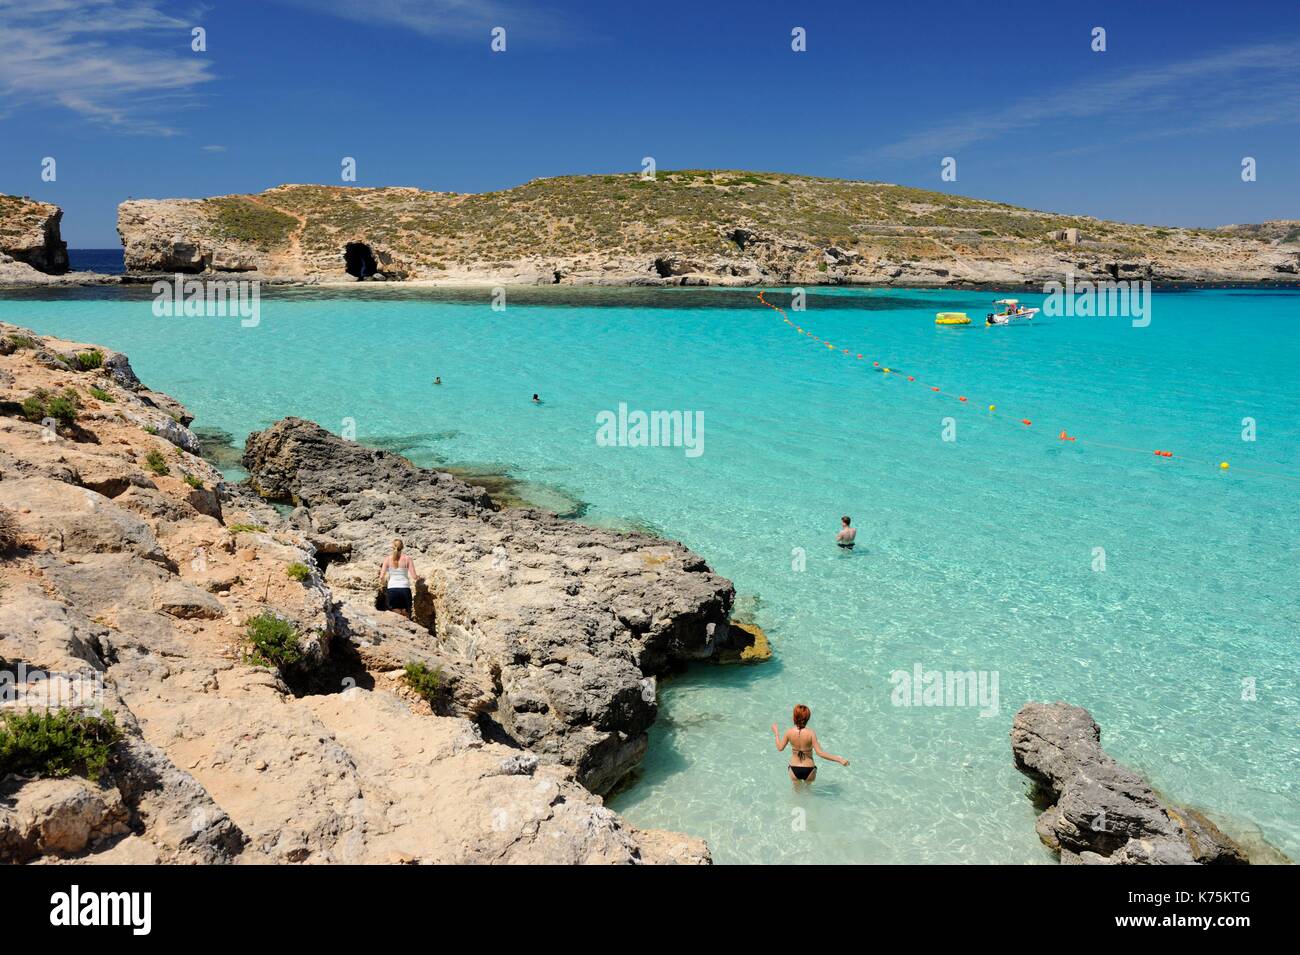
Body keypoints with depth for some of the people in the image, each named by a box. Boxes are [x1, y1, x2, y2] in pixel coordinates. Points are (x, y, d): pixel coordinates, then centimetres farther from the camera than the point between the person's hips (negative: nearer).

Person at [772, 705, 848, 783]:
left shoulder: (789, 732, -15)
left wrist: (776, 733, 14)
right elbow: (820, 753, -24)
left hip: (794, 769, 1)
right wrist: (839, 759, -21)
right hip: (809, 770, -1)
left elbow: (780, 748, -1)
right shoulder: (810, 733, -21)